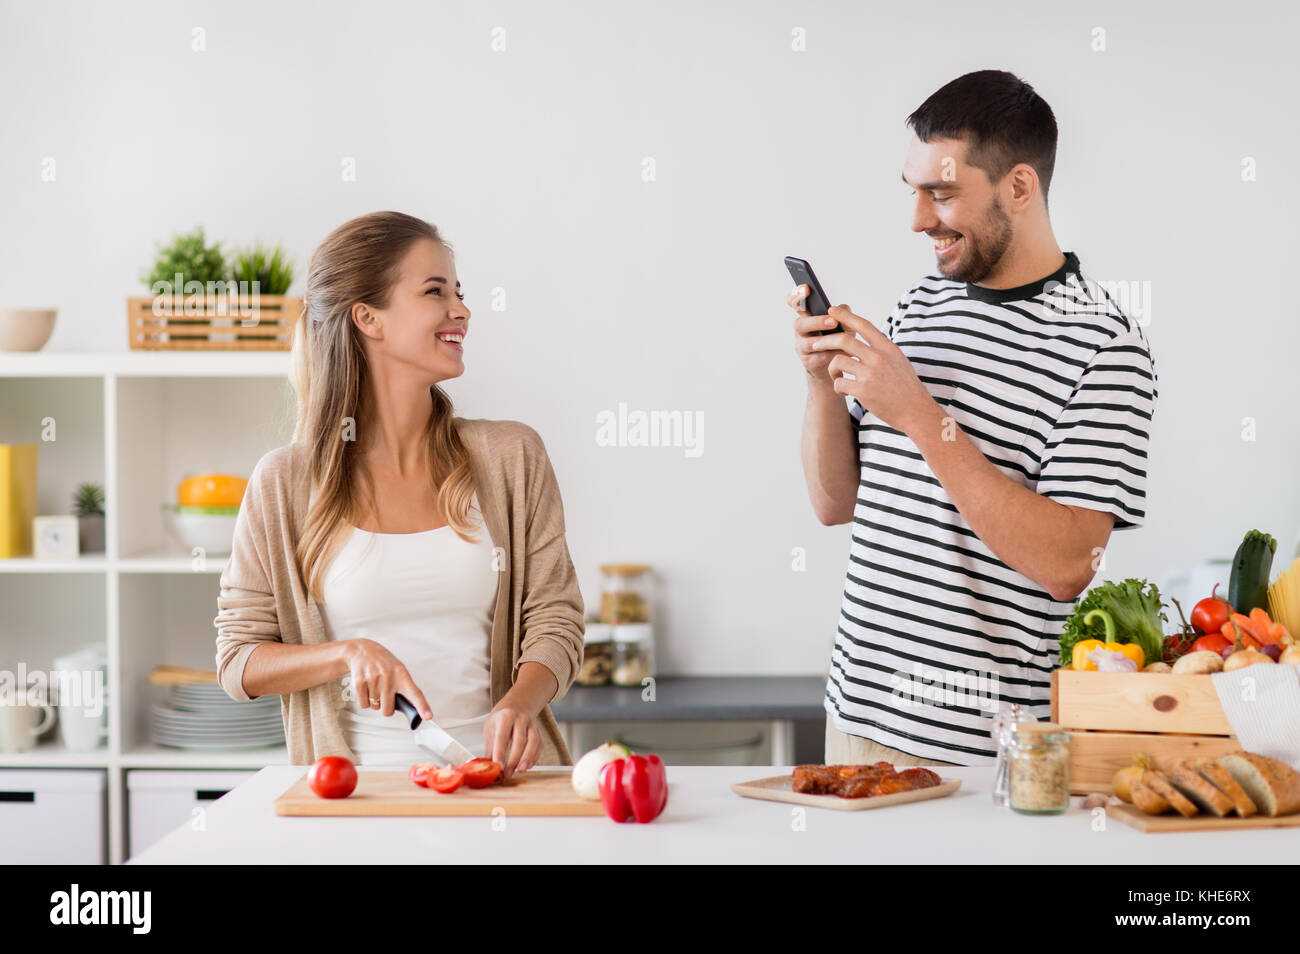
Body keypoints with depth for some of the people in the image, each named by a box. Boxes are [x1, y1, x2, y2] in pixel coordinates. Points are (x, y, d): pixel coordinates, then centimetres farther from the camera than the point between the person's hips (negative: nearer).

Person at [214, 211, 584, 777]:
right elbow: (238, 660, 7)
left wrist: (519, 705, -12)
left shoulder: (511, 456, 9)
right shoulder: (285, 482, 4)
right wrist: (349, 654, -11)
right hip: (360, 789, -1)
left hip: (497, 771, 2)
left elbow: (555, 623, 9)